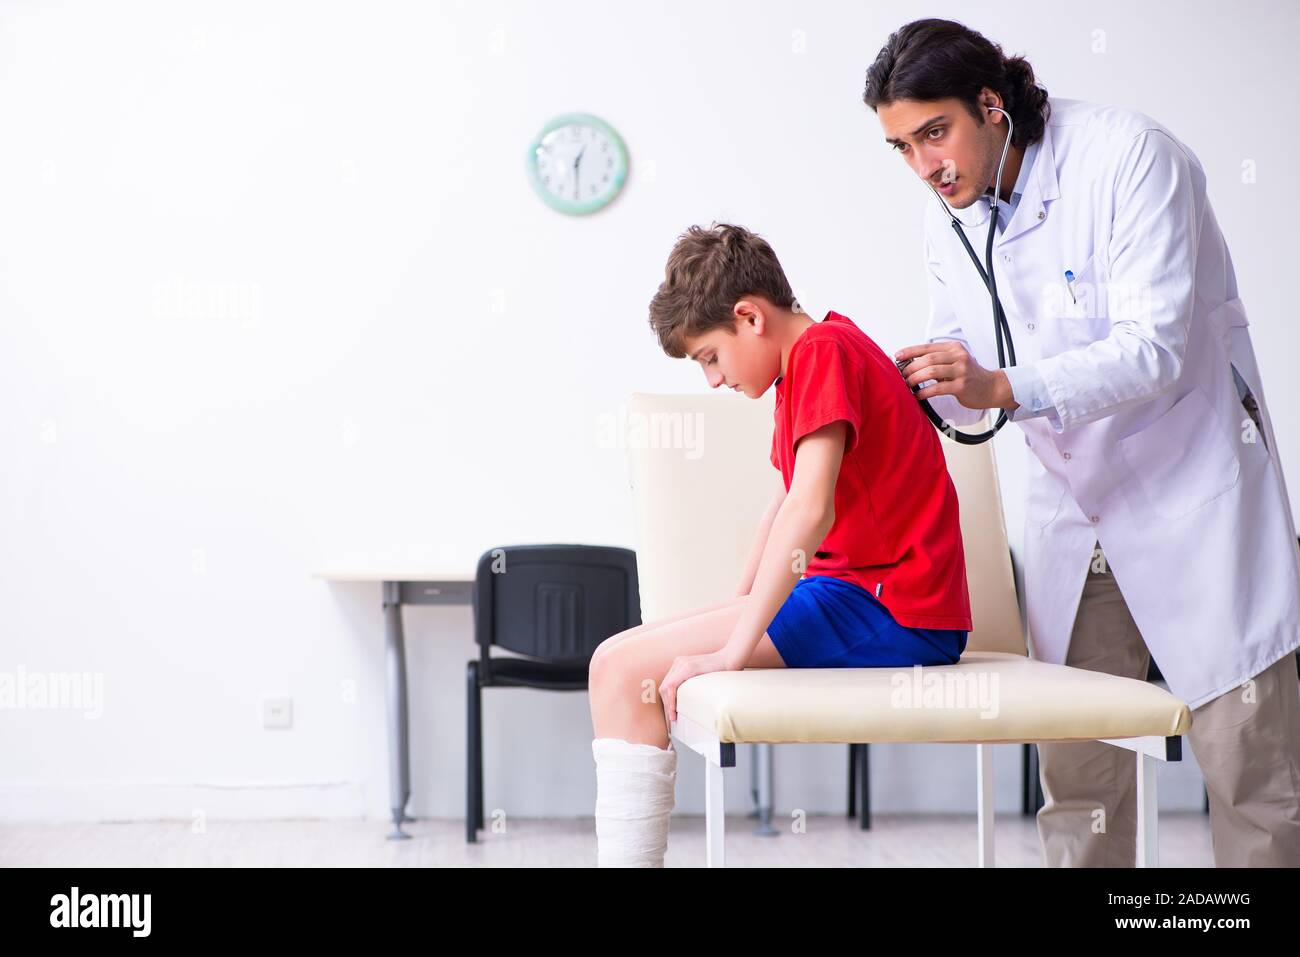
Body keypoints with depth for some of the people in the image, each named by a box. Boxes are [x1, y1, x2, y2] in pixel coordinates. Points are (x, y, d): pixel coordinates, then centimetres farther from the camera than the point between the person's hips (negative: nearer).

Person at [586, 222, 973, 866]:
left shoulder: (824, 352, -13)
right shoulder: (812, 358, 19)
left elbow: (810, 510, -25)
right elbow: (789, 503, 26)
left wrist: (733, 649, -26)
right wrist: (735, 609, 16)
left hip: (887, 613, -10)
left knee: (622, 668, -17)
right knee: (619, 662, 11)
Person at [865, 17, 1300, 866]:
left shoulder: (1129, 156, -19)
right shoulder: (951, 221, 3)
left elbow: (1152, 347, -27)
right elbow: (962, 373, 10)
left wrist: (1002, 388, -38)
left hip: (1193, 489, -6)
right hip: (1076, 509, 6)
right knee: (1078, 767, 7)